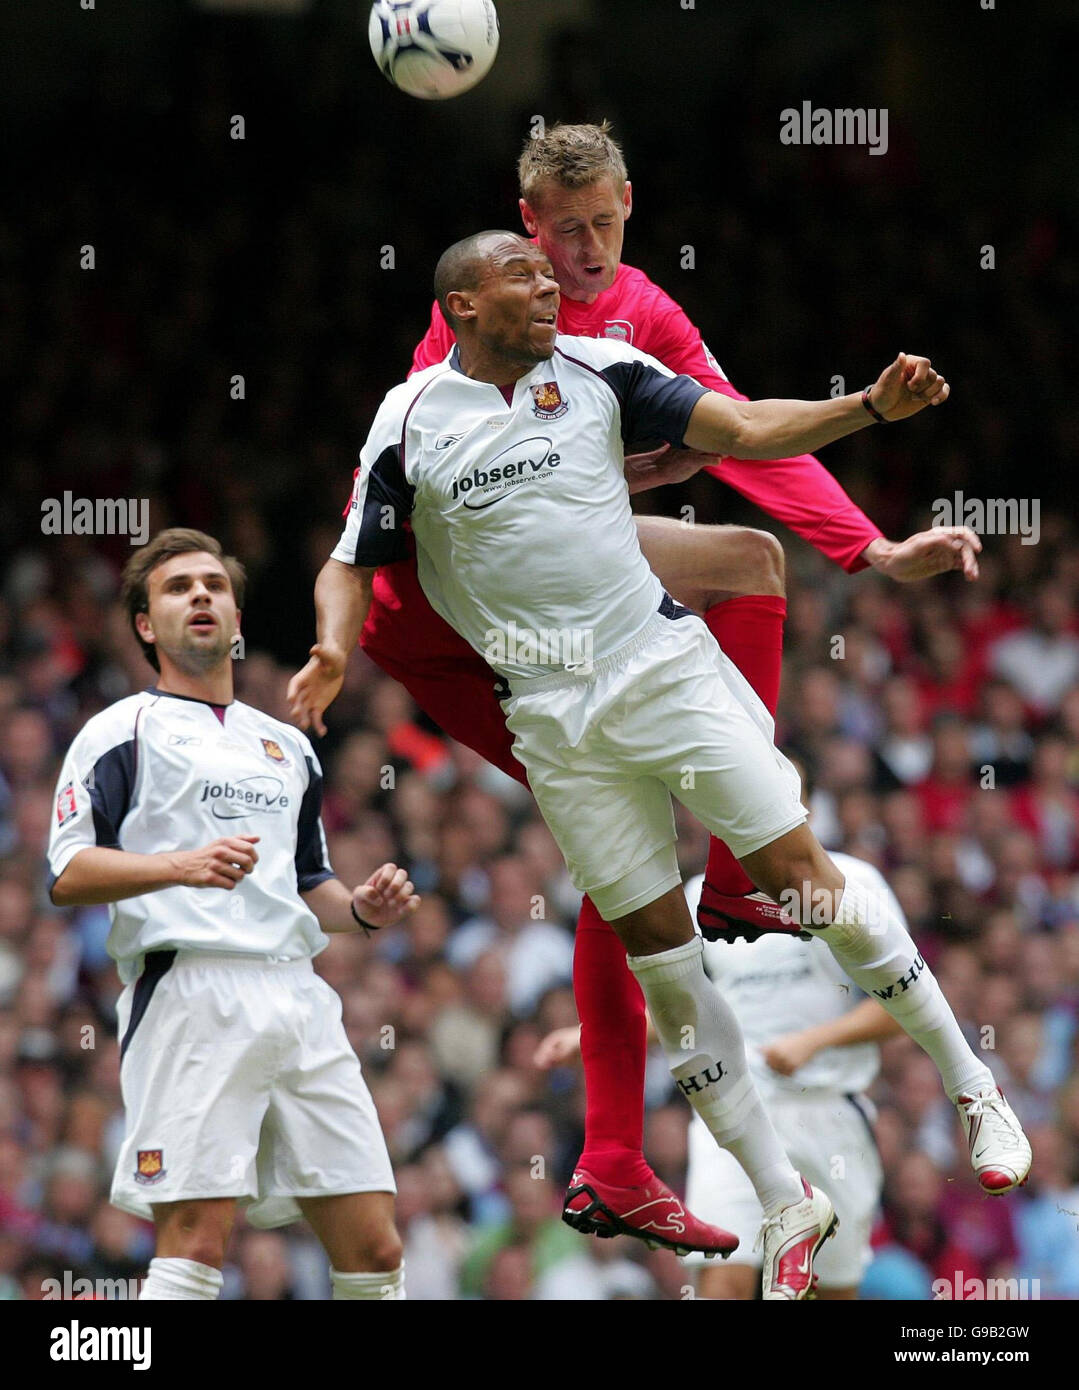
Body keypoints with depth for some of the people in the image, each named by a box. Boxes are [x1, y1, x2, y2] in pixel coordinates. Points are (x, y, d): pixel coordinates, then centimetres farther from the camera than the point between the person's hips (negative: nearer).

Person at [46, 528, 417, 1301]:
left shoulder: (287, 746, 27)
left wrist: (361, 909, 9)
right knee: (196, 1242, -17)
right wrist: (184, 866, -19)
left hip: (300, 998, 6)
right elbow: (67, 875, -3)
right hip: (190, 991, -6)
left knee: (374, 1252, -1)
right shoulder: (124, 732, 8)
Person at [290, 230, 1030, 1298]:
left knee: (801, 878, -6)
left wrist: (873, 405, -15)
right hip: (554, 719, 0)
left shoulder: (595, 370, 2)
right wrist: (333, 653, -14)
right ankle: (785, 1206, 9)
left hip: (664, 667, 0)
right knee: (657, 951, 1)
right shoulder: (410, 422, 1)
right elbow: (352, 564, 7)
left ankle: (974, 1088, 10)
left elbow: (744, 428, -1)